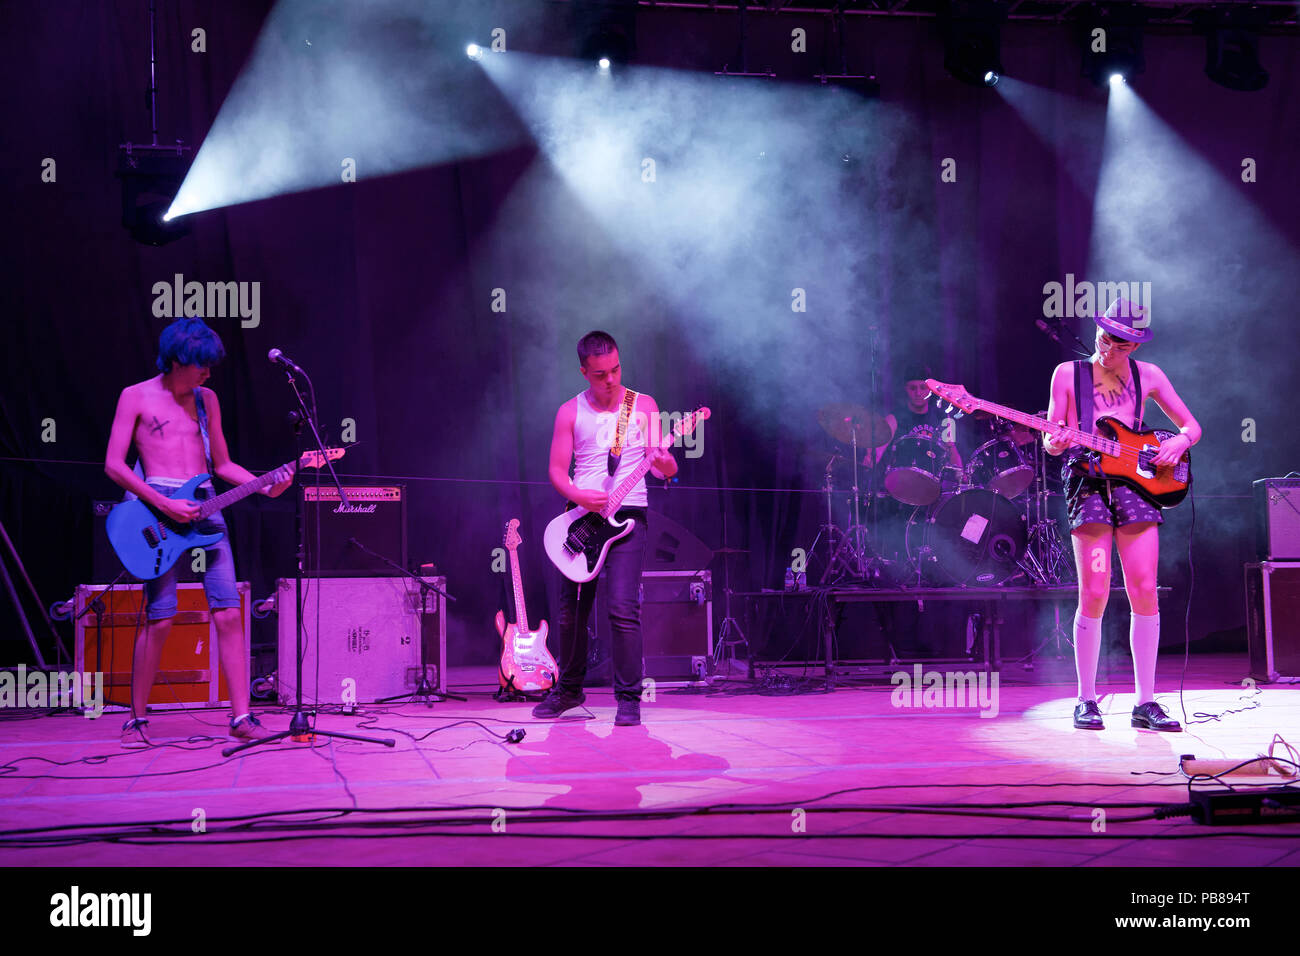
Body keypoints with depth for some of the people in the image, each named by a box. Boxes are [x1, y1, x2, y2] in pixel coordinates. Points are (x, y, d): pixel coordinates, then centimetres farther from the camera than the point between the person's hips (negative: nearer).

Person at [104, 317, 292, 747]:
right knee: (159, 619, -7)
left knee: (228, 614, -5)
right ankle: (137, 720, 7)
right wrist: (164, 505, -13)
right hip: (156, 508, -4)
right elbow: (113, 464, -4)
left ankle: (241, 717, -3)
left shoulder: (206, 399, 16)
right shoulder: (136, 397, 2)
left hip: (204, 508, 4)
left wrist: (265, 486, 2)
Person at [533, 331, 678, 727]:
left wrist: (665, 464, -21)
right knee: (571, 610, 8)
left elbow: (662, 466, 3)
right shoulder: (570, 412, 6)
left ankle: (629, 698, -5)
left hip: (627, 516, -2)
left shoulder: (644, 406, 4)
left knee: (623, 609, -14)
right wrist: (577, 495, -15)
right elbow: (556, 470, 5)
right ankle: (569, 688, 27)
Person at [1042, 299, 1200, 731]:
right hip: (1087, 484, -2)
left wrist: (1179, 442, -6)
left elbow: (1192, 427, 17)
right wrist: (1054, 443, -17)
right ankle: (1086, 700, 3)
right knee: (1094, 594, -9)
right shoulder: (1068, 373, 6)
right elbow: (1051, 440, 7)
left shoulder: (1148, 375, 11)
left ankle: (1145, 702, 4)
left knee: (1144, 591, -5)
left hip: (1134, 483, 2)